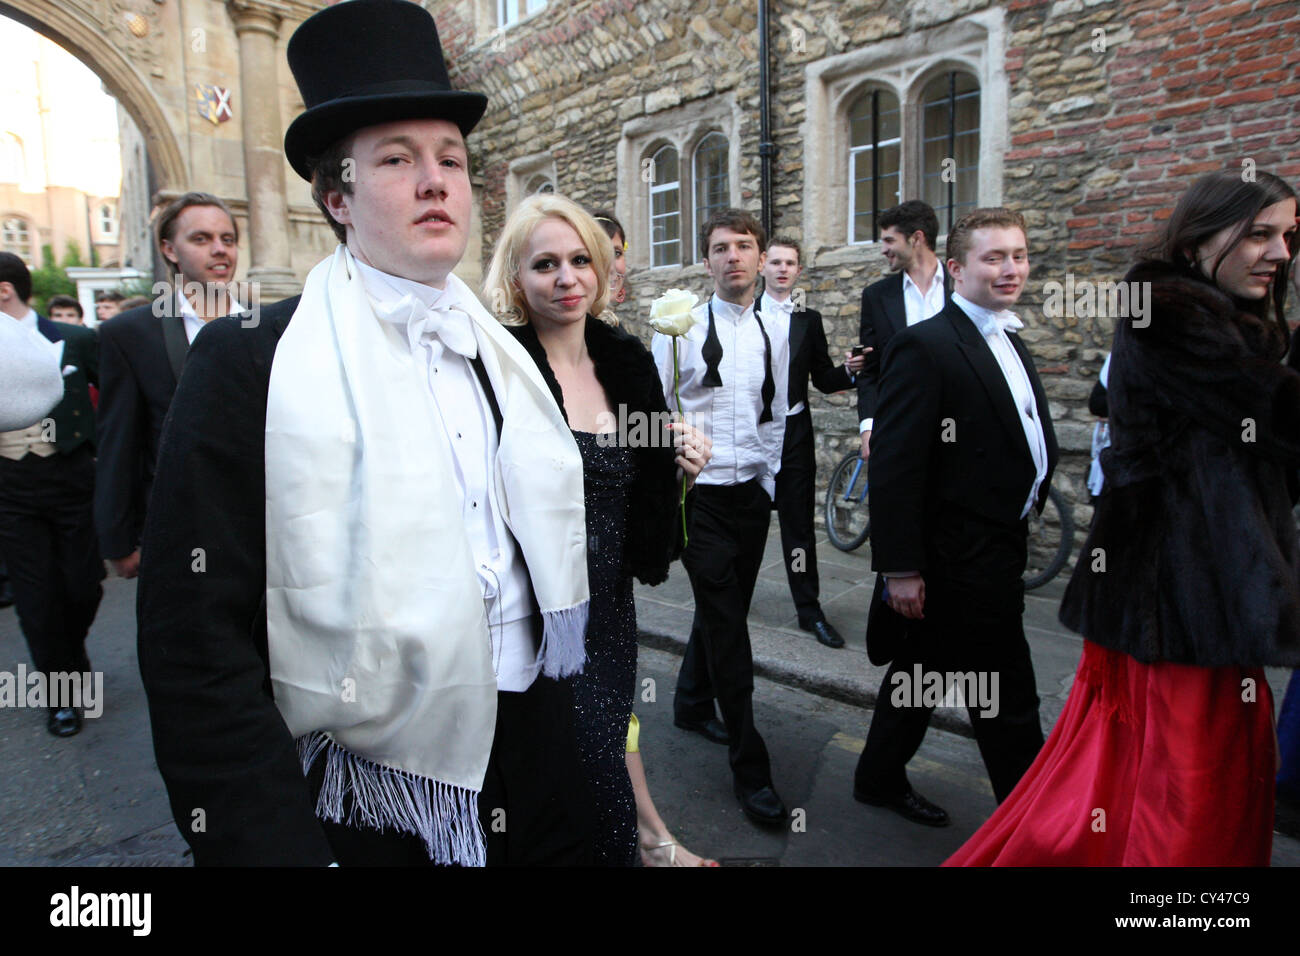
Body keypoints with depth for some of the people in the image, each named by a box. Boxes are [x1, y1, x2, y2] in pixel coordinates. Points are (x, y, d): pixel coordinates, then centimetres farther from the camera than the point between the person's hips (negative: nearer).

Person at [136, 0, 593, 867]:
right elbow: (199, 645, -13)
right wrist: (277, 848, -17)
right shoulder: (248, 362, -11)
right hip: (362, 809, -4)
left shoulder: (510, 358, 5)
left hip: (538, 772, 5)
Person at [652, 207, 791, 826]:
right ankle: (749, 768, 7)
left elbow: (777, 416, 15)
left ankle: (692, 704, 42)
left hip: (753, 494, 5)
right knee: (727, 624, -5)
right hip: (699, 493, -5)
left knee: (725, 612, 16)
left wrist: (768, 481, 12)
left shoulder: (775, 333, 9)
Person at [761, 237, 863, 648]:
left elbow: (823, 380, 8)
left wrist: (849, 370, -12)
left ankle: (810, 610, 12)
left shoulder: (809, 320, 9)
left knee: (799, 523, 4)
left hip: (793, 432, 1)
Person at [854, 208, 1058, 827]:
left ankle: (880, 778, 38)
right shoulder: (925, 346, -16)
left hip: (997, 552, 9)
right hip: (957, 561, -9)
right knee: (1009, 705, 3)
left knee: (922, 671, 21)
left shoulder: (1009, 344, 14)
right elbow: (894, 466, -21)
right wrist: (900, 566, -22)